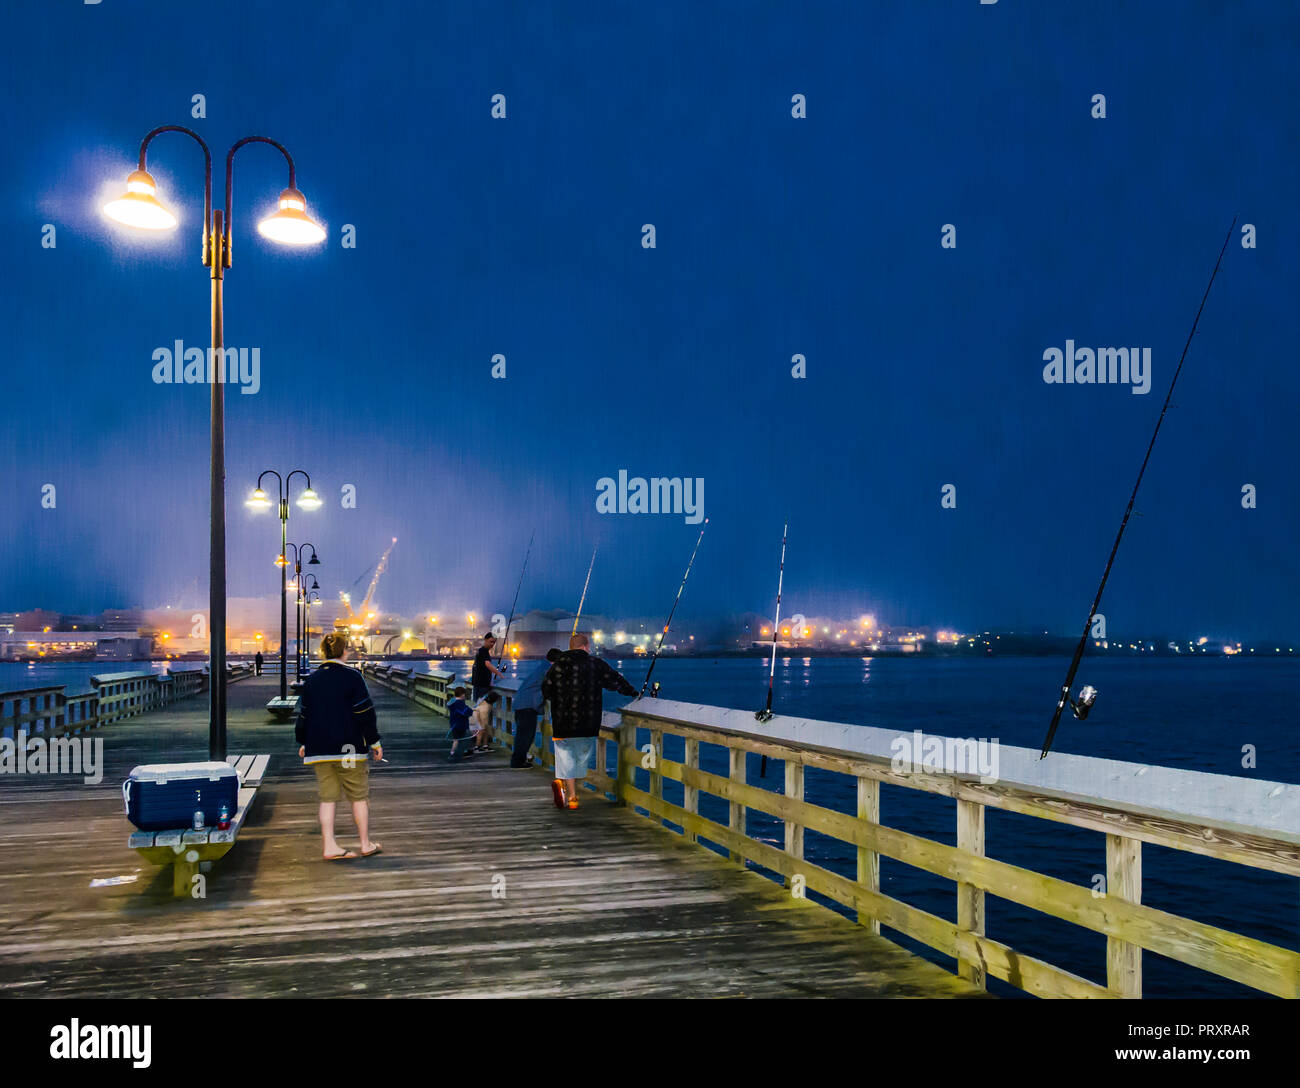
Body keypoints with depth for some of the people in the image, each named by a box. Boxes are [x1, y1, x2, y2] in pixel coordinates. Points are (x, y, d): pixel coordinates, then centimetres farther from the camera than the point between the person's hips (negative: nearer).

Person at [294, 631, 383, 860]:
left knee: (328, 798, 7)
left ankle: (330, 847, 3)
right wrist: (374, 741, 0)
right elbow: (365, 712, -7)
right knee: (359, 796, 6)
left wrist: (303, 742, 23)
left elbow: (303, 713, 12)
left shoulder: (311, 680, 7)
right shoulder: (352, 677, -7)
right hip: (348, 747, -4)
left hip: (319, 748, 5)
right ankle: (366, 845, 12)